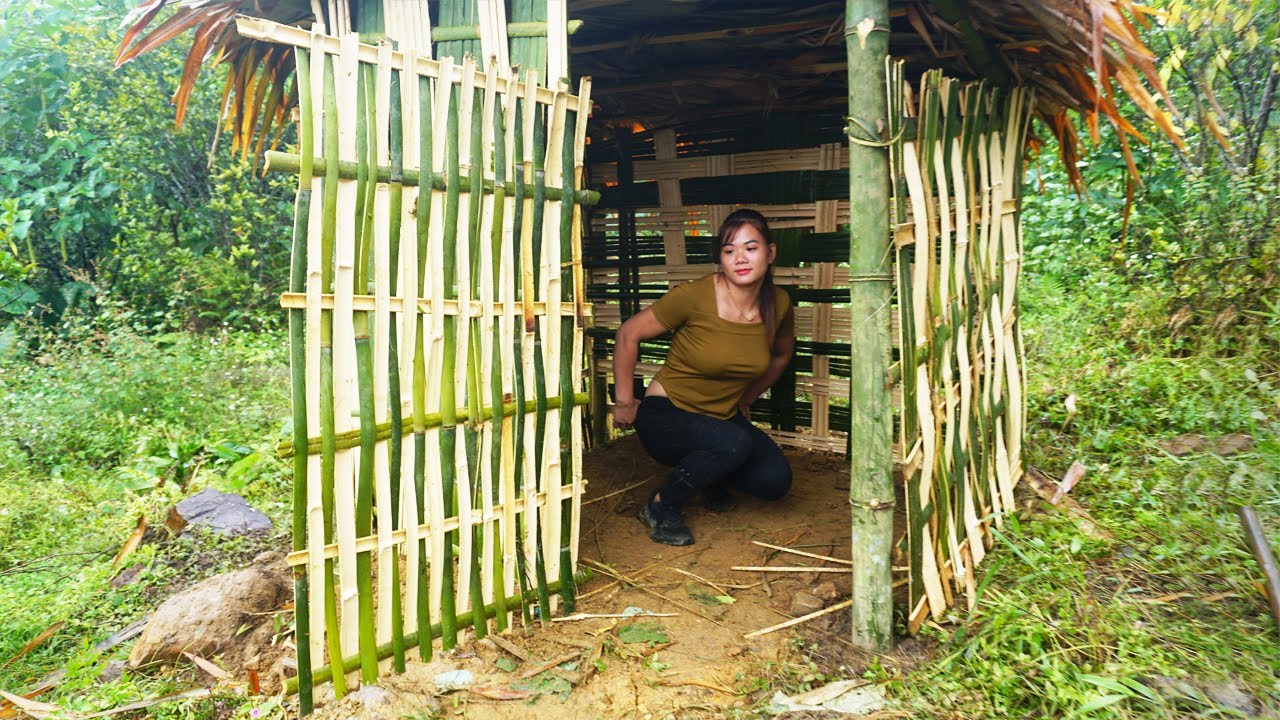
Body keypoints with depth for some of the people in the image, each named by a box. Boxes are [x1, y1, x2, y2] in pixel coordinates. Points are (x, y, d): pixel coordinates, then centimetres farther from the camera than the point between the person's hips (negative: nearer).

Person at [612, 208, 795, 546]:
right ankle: (660, 506, -9)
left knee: (775, 481, -15)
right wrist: (624, 402, -6)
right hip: (665, 415, -5)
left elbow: (781, 354, 18)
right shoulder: (694, 296, -21)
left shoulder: (778, 304, -6)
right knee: (734, 443, -34)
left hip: (725, 417, 5)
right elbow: (628, 334, -11)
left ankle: (712, 480, 17)